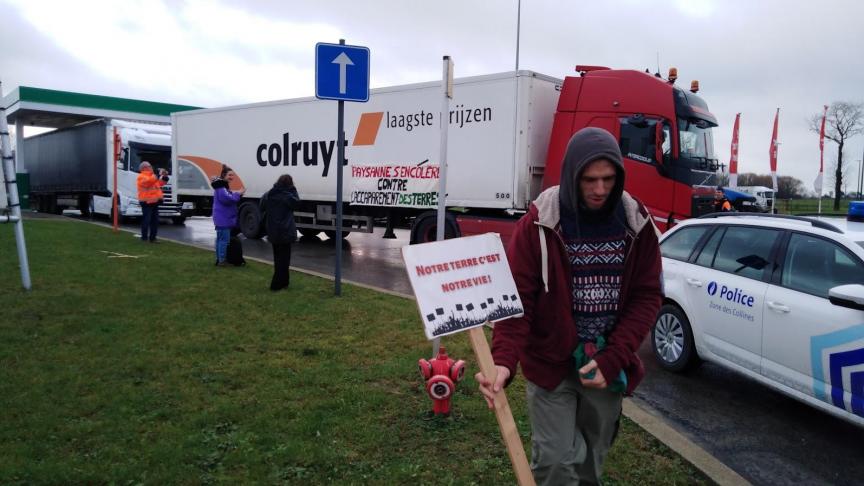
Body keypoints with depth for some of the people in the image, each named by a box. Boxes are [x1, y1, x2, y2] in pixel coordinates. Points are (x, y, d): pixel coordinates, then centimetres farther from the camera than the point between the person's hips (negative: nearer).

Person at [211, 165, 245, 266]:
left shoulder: (224, 186, 18)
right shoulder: (221, 186, -16)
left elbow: (229, 197, 22)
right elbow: (227, 198, -26)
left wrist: (237, 194, 5)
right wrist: (238, 194, -17)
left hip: (223, 218, 11)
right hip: (223, 218, -11)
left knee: (220, 238, 15)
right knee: (224, 239, -10)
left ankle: (219, 259, 22)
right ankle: (222, 261, -8)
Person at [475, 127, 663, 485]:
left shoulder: (636, 223, -4)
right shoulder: (540, 223, -14)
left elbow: (647, 294, -2)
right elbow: (517, 298, -15)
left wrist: (613, 358, -13)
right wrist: (504, 360, -30)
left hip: (607, 366, 4)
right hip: (550, 363, -3)